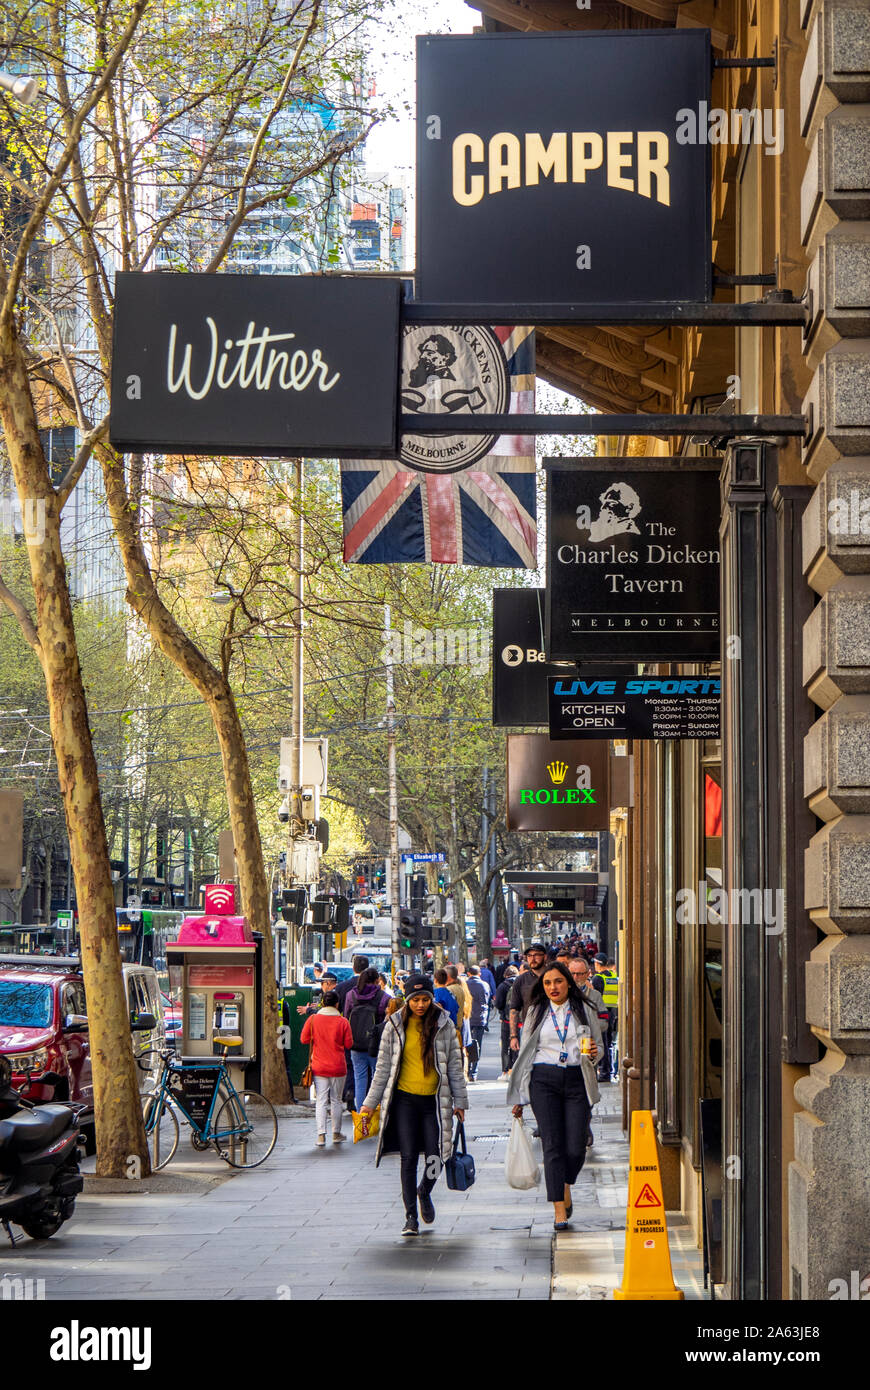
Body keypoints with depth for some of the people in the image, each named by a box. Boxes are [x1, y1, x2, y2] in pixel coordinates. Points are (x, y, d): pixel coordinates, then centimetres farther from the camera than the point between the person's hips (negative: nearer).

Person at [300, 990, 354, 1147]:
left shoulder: (313, 1020, -4)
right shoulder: (343, 1022, -6)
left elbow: (303, 1039, 1)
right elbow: (348, 1044, -2)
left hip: (319, 1067, 0)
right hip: (338, 1068, 0)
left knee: (321, 1101, 1)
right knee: (336, 1100, 12)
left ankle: (321, 1134, -8)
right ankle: (336, 1134, 19)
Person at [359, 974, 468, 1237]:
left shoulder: (444, 1025, 4)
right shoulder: (395, 1026, 3)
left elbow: (454, 1065, 8)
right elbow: (383, 1066, 7)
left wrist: (460, 1101, 6)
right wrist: (370, 1103, 5)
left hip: (434, 1100, 0)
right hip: (404, 1099, 0)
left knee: (435, 1158, -6)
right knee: (409, 1158, -4)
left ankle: (424, 1193, 26)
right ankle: (411, 1216, 5)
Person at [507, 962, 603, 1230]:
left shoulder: (584, 1011, 10)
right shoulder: (536, 1012, 10)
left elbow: (598, 1045, 17)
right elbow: (525, 1051, 12)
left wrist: (594, 1053, -9)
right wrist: (518, 1097, 10)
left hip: (577, 1080, 0)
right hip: (544, 1079, 0)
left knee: (576, 1147, -6)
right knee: (552, 1145, -7)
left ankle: (565, 1188, 25)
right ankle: (559, 1210, -6)